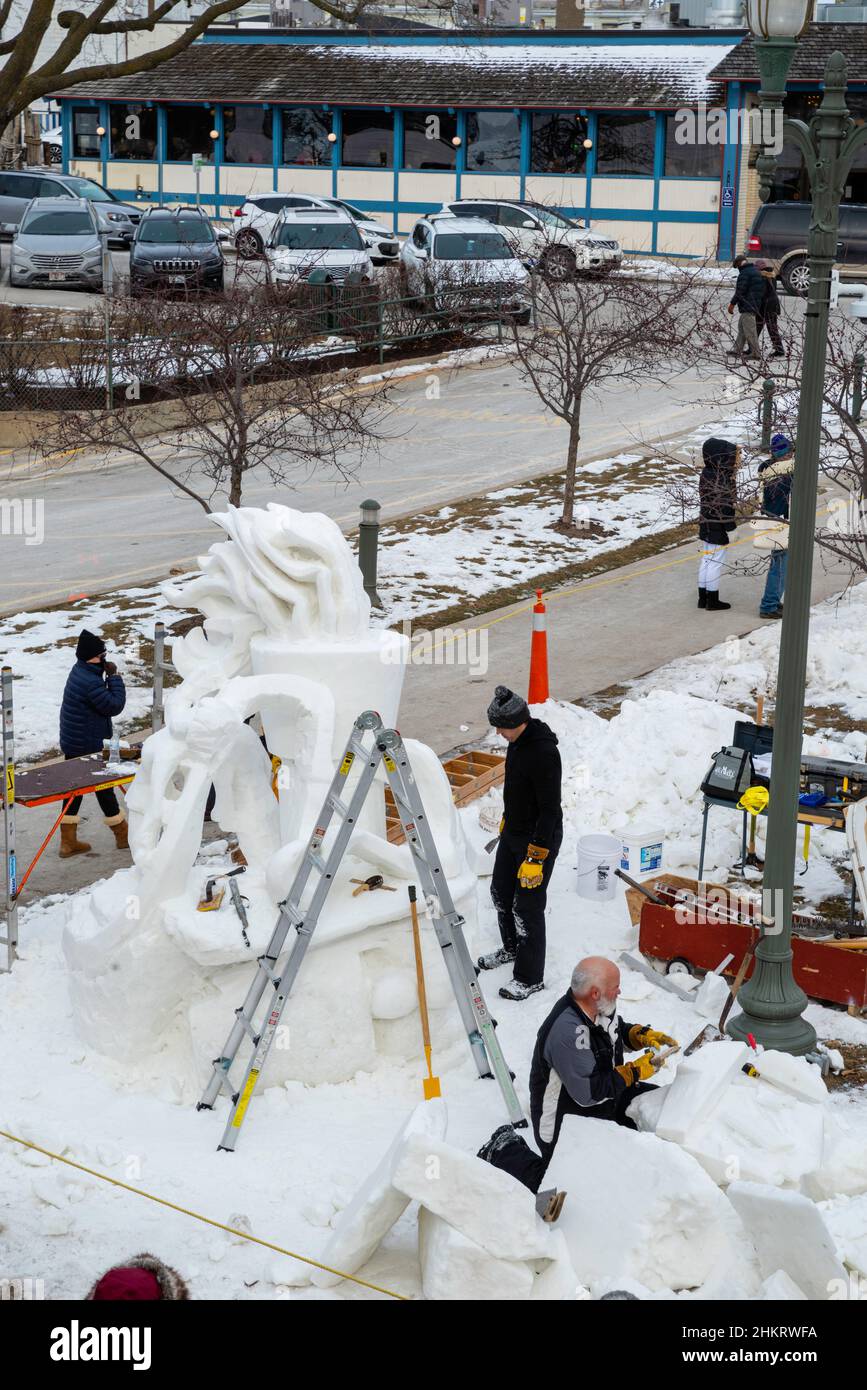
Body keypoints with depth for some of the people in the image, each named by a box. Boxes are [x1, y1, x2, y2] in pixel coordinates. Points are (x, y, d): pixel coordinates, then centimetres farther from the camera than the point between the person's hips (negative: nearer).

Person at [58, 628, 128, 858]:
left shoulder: (79, 671, 5)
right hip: (87, 746, -9)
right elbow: (114, 705, -19)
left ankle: (68, 841, 16)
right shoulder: (90, 682, -26)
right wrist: (114, 677, -14)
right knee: (103, 786, 5)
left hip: (71, 744, 9)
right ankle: (123, 835, 19)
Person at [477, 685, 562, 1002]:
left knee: (527, 907, 0)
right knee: (501, 892, 22)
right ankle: (512, 949, 46)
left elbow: (550, 809, -27)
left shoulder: (542, 753, -30)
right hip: (513, 833, 10)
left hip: (539, 839, -10)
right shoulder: (518, 740, -1)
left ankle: (530, 978, 15)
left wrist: (536, 857, -25)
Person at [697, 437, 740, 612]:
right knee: (716, 562, 2)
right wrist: (731, 527, -16)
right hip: (718, 527, -9)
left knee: (706, 560, 16)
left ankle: (703, 598, 24)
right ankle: (713, 601, 11)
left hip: (706, 525, 9)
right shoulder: (721, 478, -23)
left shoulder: (707, 473, 4)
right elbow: (724, 505, -22)